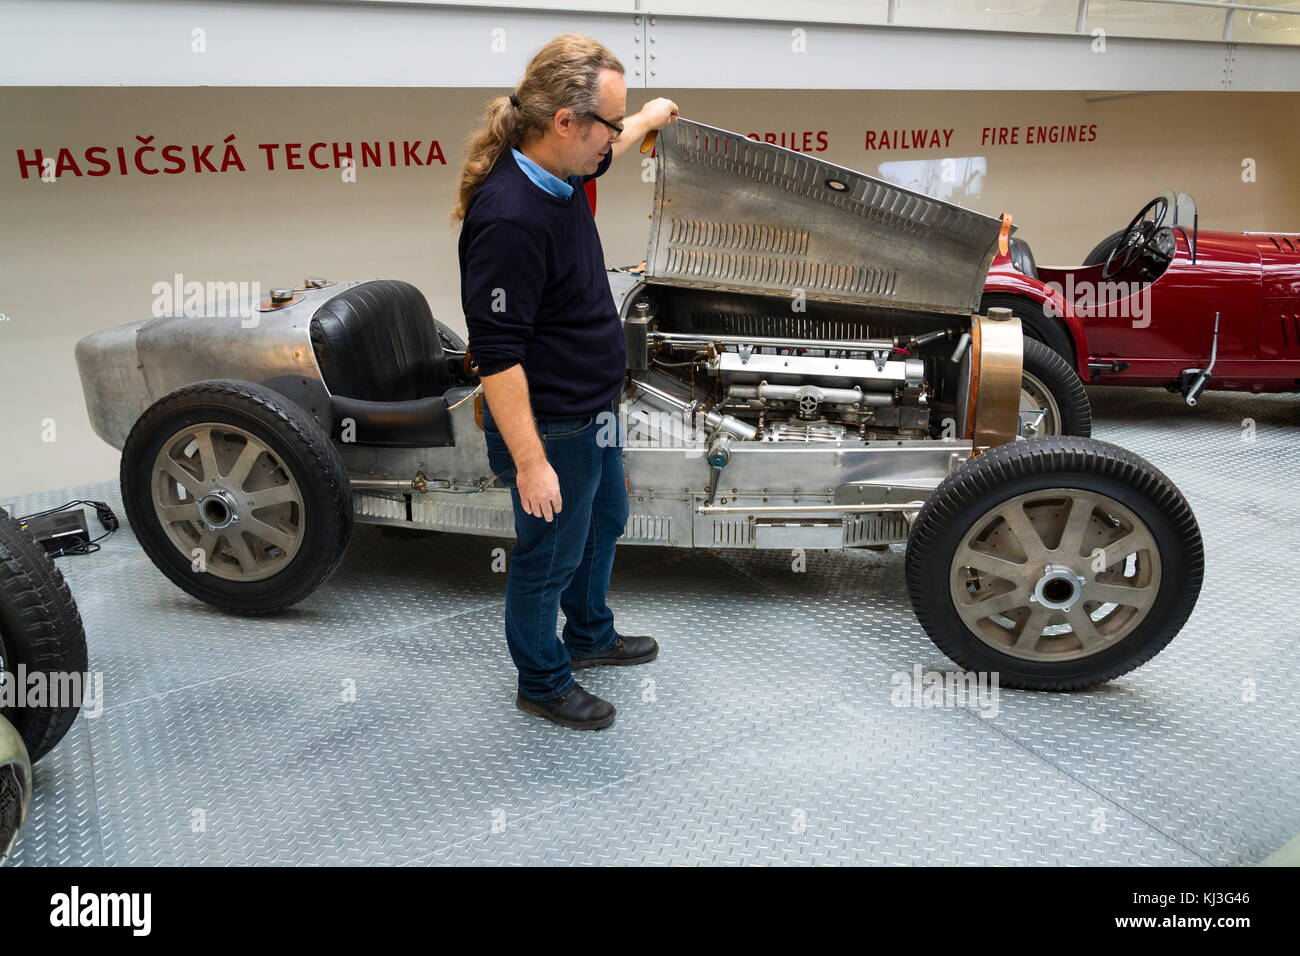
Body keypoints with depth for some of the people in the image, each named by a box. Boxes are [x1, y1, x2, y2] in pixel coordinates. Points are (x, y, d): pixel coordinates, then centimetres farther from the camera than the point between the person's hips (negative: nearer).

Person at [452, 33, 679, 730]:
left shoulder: (558, 173, -2)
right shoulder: (509, 218, -31)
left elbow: (606, 150, 26)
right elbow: (496, 355, -30)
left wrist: (651, 117, 42)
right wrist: (529, 462, -28)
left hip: (594, 412, 10)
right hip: (550, 430, -10)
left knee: (604, 522, 28)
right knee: (550, 557, 10)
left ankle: (590, 637, 52)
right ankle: (542, 684, 35)